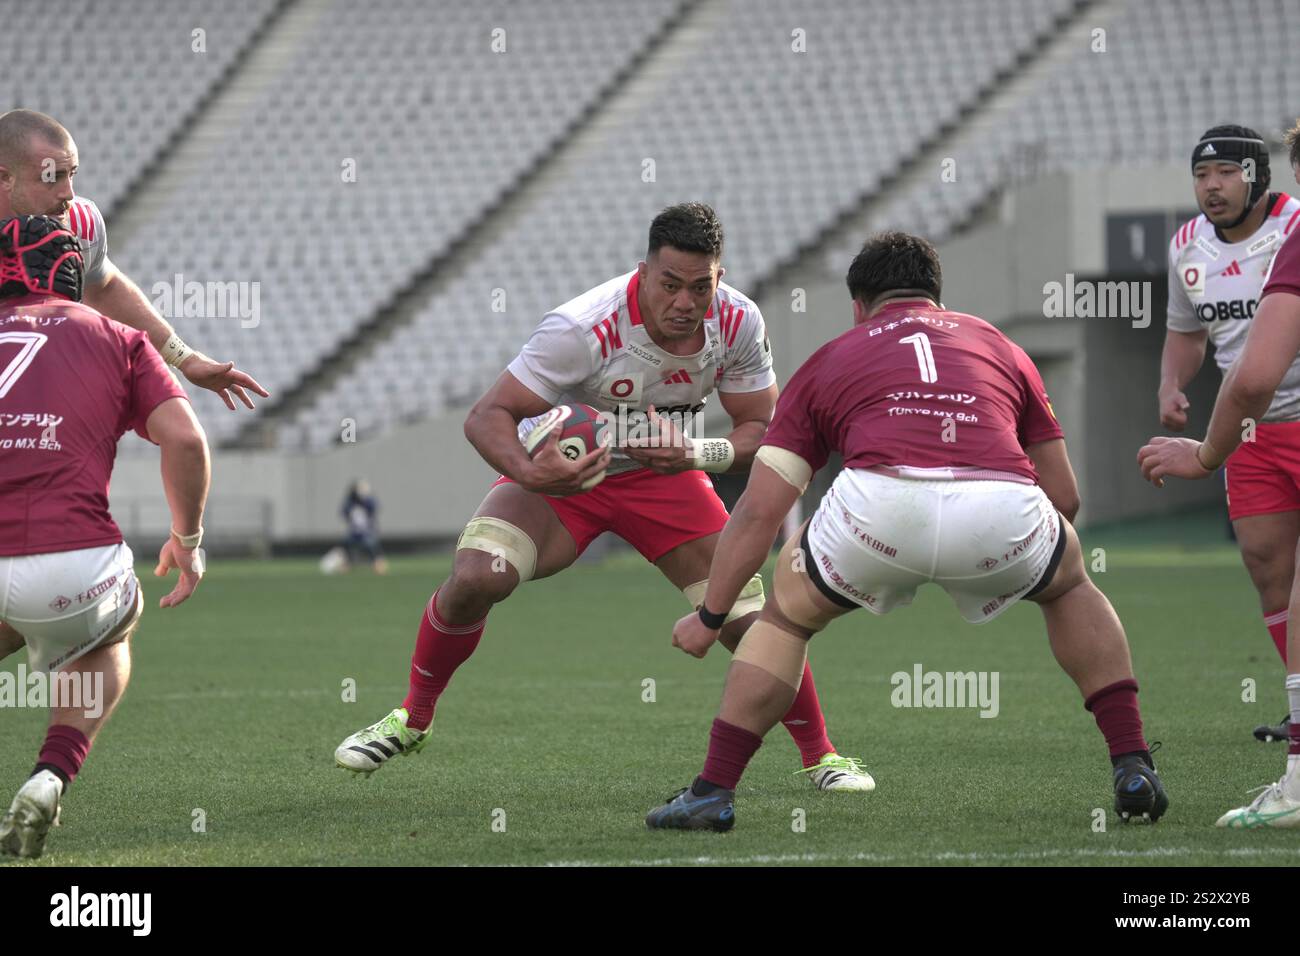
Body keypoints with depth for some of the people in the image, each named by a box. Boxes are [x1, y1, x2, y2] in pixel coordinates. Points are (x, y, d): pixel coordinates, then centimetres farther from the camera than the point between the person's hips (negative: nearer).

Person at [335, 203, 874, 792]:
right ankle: (413, 717, -2)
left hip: (665, 476, 3)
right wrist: (528, 473, -49)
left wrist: (695, 455, -28)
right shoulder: (583, 328, -32)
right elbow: (486, 417, -28)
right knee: (476, 577, -27)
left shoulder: (739, 323, -19)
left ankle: (820, 755, 13)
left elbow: (763, 429, -7)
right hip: (561, 469, -3)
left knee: (751, 621, -9)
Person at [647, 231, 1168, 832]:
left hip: (879, 504, -1)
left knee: (787, 615, 29)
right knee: (1070, 584, 36)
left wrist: (708, 617, 37)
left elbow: (759, 511, 26)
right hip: (1003, 511, 1)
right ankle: (1133, 769, 24)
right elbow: (1064, 497, 39)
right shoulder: (998, 346, 35)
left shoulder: (830, 361, 31)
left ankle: (713, 792, 21)